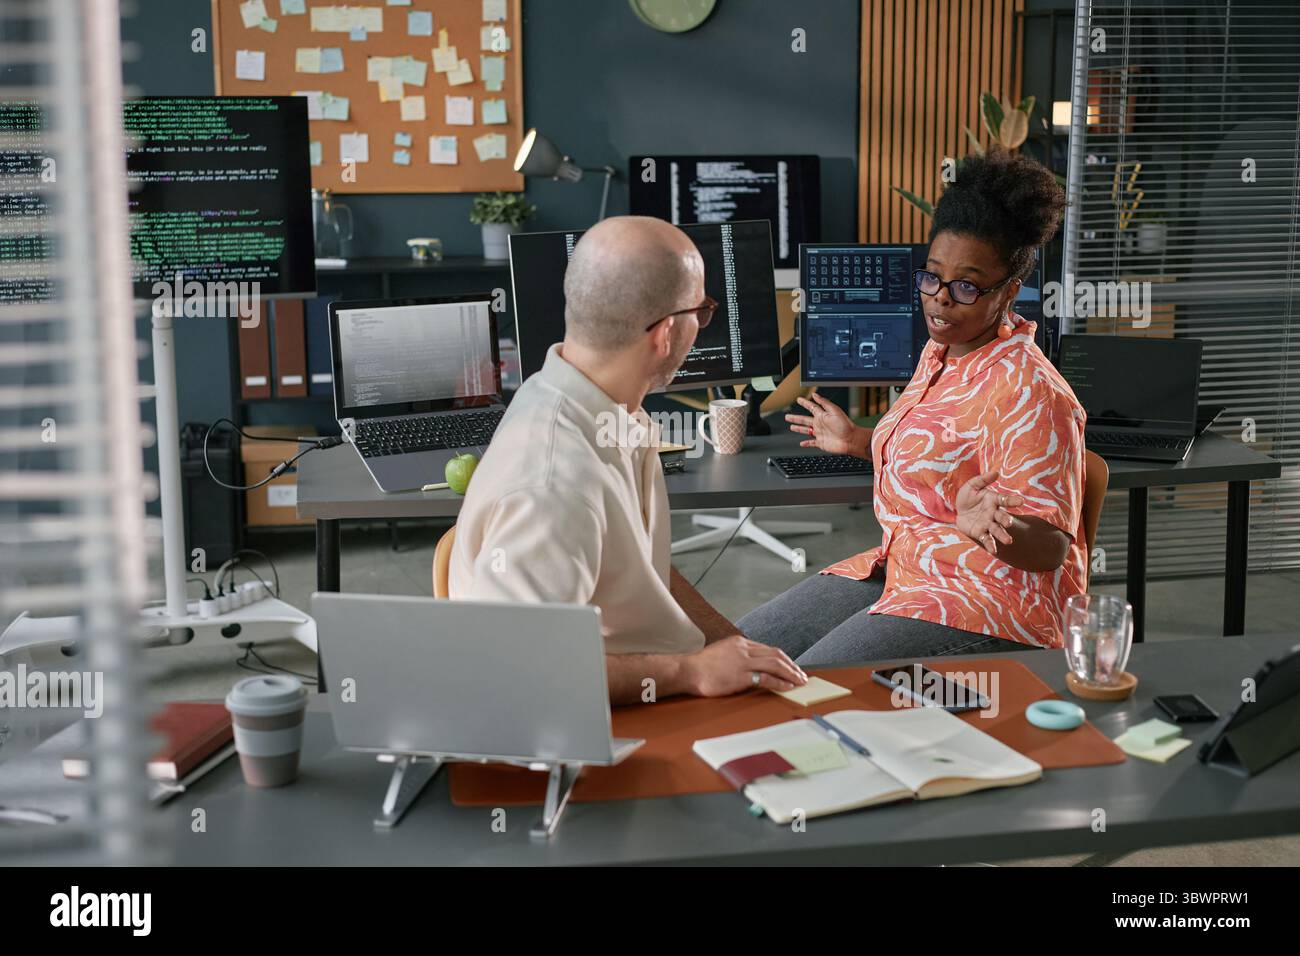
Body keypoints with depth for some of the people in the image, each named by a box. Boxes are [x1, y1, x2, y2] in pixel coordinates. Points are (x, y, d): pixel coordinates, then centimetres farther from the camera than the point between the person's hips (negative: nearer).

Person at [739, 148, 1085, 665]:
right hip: (901, 567, 9)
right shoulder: (939, 353, 10)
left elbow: (1050, 548, -21)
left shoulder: (1029, 393, -19)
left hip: (991, 602, -9)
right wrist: (859, 441, 32)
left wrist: (983, 524, -41)